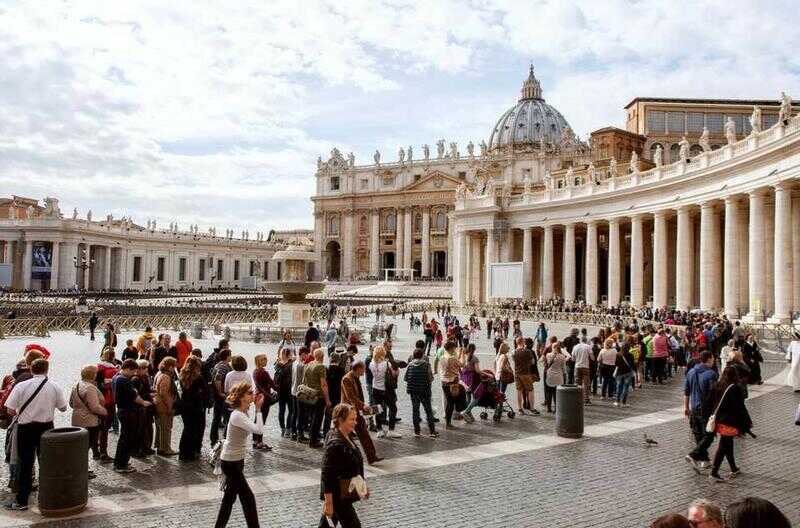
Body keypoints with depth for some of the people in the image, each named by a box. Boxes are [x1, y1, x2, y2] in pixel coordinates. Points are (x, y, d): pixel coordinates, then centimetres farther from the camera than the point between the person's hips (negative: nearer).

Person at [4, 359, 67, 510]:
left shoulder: (21, 386, -11)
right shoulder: (55, 387, -5)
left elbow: (10, 410, -12)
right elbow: (63, 408, 5)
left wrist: (19, 414, 9)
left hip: (25, 428, -2)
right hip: (46, 427, 2)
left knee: (25, 465, 6)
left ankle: (21, 501, 8)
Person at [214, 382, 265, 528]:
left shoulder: (243, 413, 5)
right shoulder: (237, 416, -26)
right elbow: (259, 430, -34)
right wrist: (258, 409, -28)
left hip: (236, 461, 10)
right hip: (230, 463, -10)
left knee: (230, 496, 19)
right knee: (248, 498, -3)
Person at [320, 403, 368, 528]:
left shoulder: (346, 438, 5)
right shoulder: (335, 444, -25)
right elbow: (327, 475, -24)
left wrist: (363, 486, 21)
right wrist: (328, 503, -23)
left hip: (344, 493, 9)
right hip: (337, 496, -9)